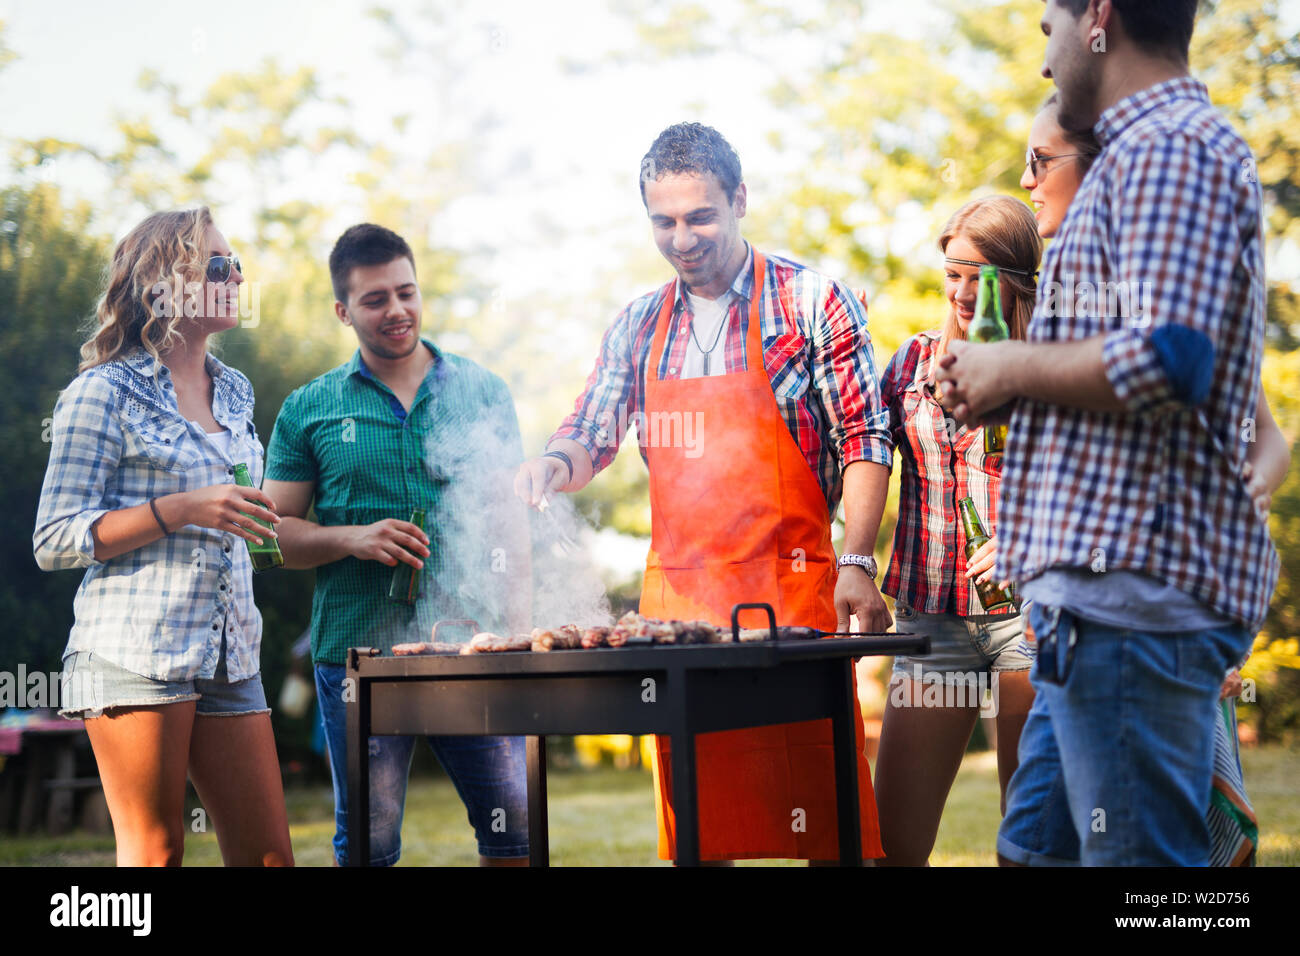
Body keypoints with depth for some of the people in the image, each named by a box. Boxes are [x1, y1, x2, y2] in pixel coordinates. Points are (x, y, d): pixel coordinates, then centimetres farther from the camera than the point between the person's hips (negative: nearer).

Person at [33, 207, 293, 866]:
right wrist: (180, 510, -15)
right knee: (155, 854, -4)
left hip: (229, 656, 6)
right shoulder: (105, 391, -3)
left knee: (268, 854, 2)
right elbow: (54, 540, -8)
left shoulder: (234, 393, 18)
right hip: (136, 655, -6)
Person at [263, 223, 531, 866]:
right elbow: (274, 532, 7)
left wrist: (517, 630, 0)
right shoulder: (310, 410, 7)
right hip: (357, 651, 0)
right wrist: (352, 538, -12)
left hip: (472, 646, 1)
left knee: (515, 826, 0)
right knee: (367, 842, 5)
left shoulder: (481, 392, 10)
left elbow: (508, 519, 10)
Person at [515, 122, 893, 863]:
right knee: (695, 824, 8)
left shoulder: (812, 301, 0)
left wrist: (857, 563, -14)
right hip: (674, 594, 5)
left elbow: (865, 439, -3)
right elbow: (590, 438, 18)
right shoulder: (638, 327, 13)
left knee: (822, 815, -4)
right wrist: (554, 468, -6)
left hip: (790, 587, -4)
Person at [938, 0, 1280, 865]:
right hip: (1107, 585, 11)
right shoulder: (1149, 151, 24)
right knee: (1035, 847, 14)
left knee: (1139, 855, -6)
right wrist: (1009, 389, 15)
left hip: (1136, 591, -11)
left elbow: (1162, 362, -23)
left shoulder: (1170, 147, -10)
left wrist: (1011, 369, -7)